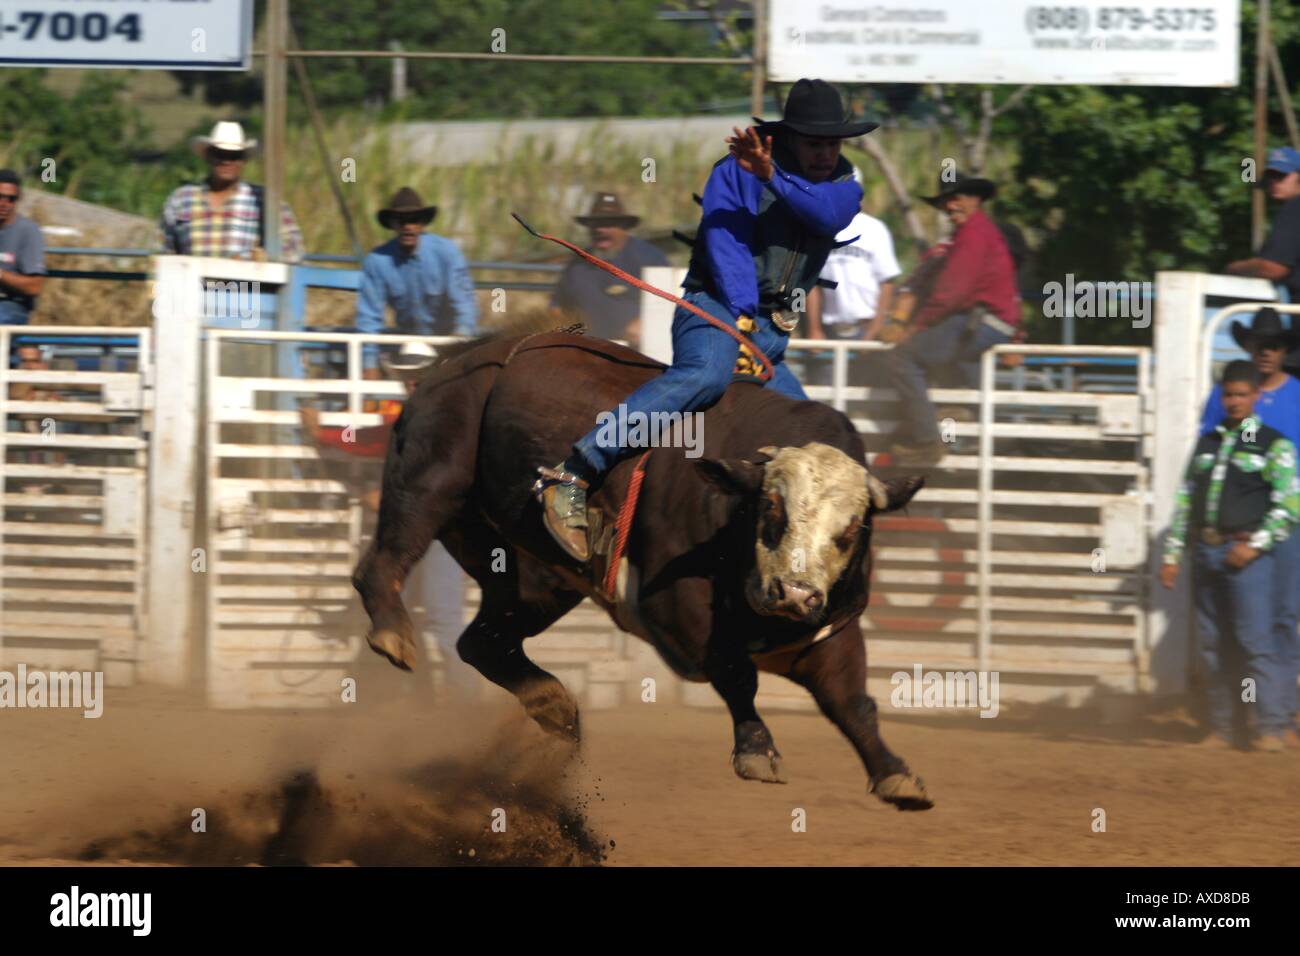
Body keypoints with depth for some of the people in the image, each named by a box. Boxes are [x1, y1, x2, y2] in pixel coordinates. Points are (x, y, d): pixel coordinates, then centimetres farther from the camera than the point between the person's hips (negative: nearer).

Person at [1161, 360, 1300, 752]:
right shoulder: (1207, 444, 15)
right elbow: (1184, 501, 17)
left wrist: (1255, 545, -13)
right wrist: (1172, 554, 11)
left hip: (1246, 553, -5)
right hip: (1205, 550, 5)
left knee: (1255, 639, -12)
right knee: (1212, 644, 7)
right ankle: (1220, 728, 13)